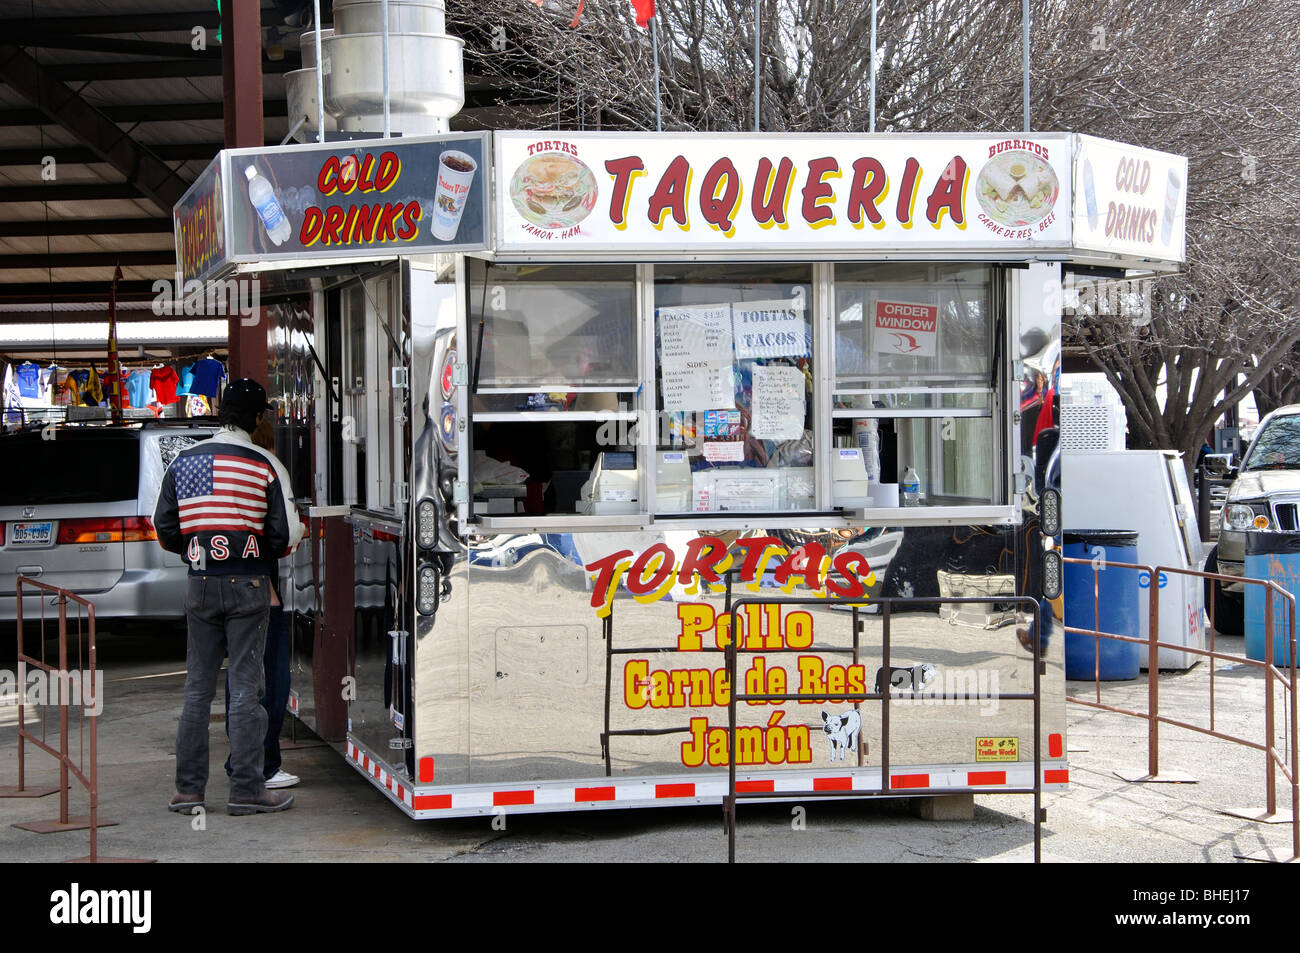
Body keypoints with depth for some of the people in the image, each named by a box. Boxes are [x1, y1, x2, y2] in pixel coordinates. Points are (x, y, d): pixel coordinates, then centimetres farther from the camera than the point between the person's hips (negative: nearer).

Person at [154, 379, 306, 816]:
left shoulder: (183, 461, 5)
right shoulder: (265, 465, -6)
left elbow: (165, 528, 8)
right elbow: (285, 536, -6)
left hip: (200, 585, 4)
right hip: (247, 585, -3)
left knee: (197, 688, 9)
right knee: (245, 688, 0)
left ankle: (188, 789, 11)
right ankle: (245, 789, 1)